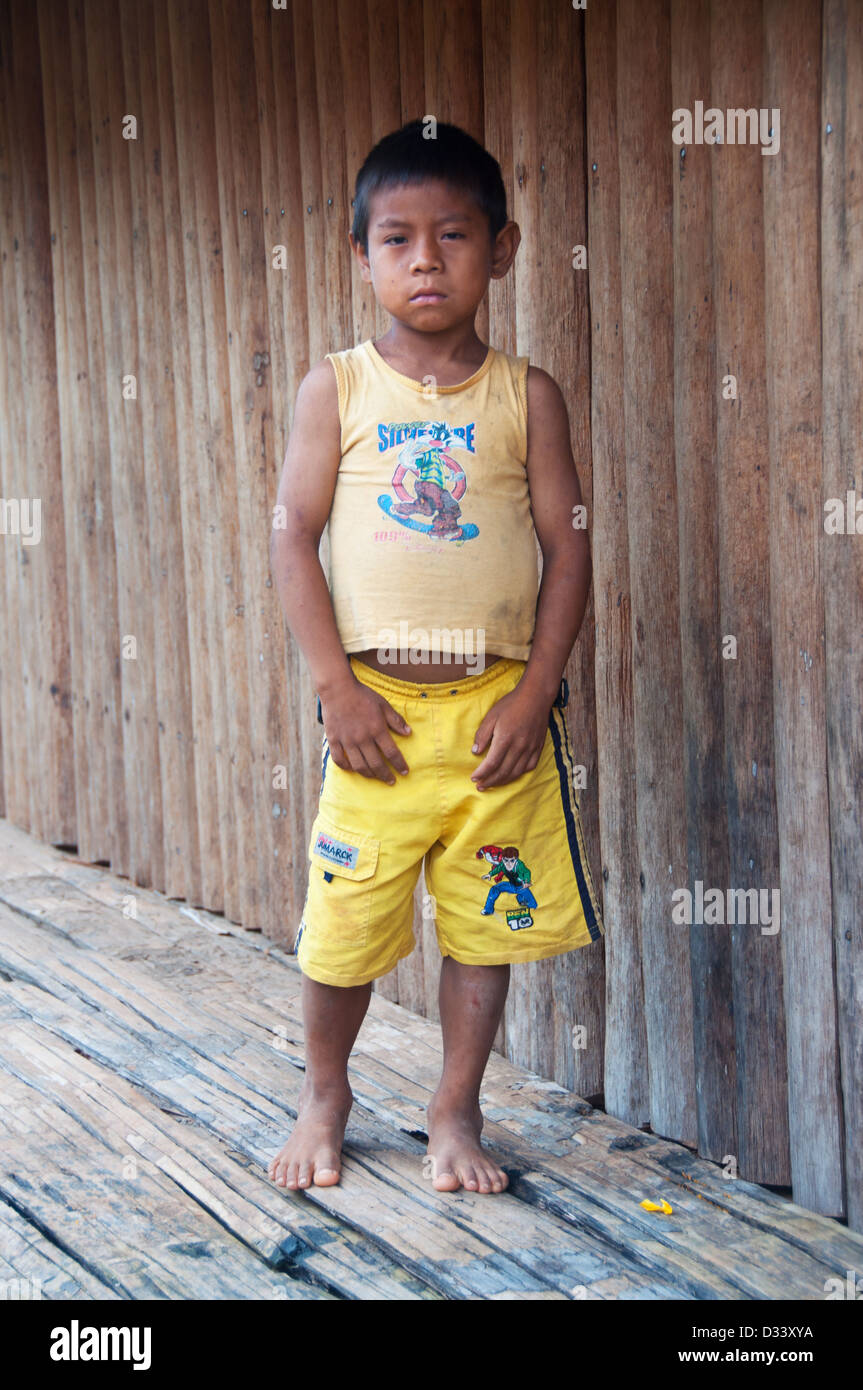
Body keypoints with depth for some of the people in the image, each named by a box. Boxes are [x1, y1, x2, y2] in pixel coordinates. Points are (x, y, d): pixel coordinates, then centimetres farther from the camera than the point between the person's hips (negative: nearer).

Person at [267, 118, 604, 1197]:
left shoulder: (524, 395, 3)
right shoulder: (336, 388, 2)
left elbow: (567, 548, 2)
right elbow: (292, 536, -1)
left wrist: (534, 693, -6)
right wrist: (337, 685, -8)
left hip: (498, 706, 1)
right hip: (377, 704, 0)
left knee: (484, 920, 8)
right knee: (343, 921, 6)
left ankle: (456, 1110, 26)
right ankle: (324, 1090, 31)